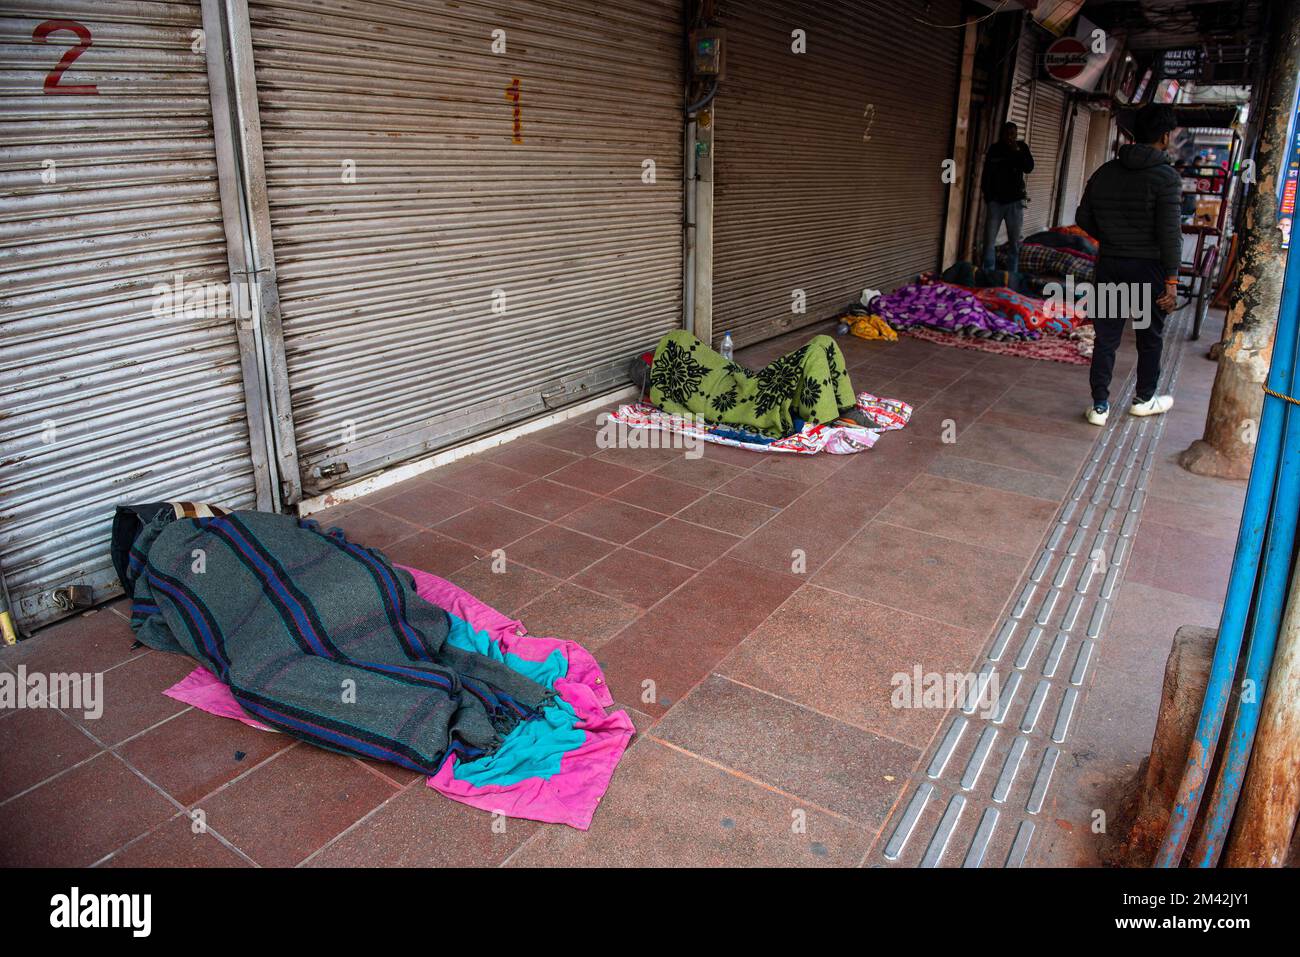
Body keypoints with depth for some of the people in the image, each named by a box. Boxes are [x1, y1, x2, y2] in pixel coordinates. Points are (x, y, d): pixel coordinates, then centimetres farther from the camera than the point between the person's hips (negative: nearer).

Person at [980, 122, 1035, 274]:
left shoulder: (1021, 147, 2)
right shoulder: (994, 149, 2)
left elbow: (1029, 168, -10)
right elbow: (987, 174, 7)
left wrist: (1018, 151, -20)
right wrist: (987, 196, 0)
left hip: (1015, 201, 0)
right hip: (995, 201, 0)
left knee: (1015, 243, 4)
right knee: (989, 241, -3)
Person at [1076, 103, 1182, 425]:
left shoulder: (1105, 172, 4)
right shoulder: (1166, 177, -12)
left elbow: (1083, 218, 9)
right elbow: (1169, 232, -16)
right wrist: (1172, 279, -12)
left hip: (1109, 265, 4)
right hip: (1148, 268, -4)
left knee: (1106, 337, 6)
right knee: (1150, 337, 14)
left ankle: (1100, 406, 5)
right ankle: (1144, 399, 28)